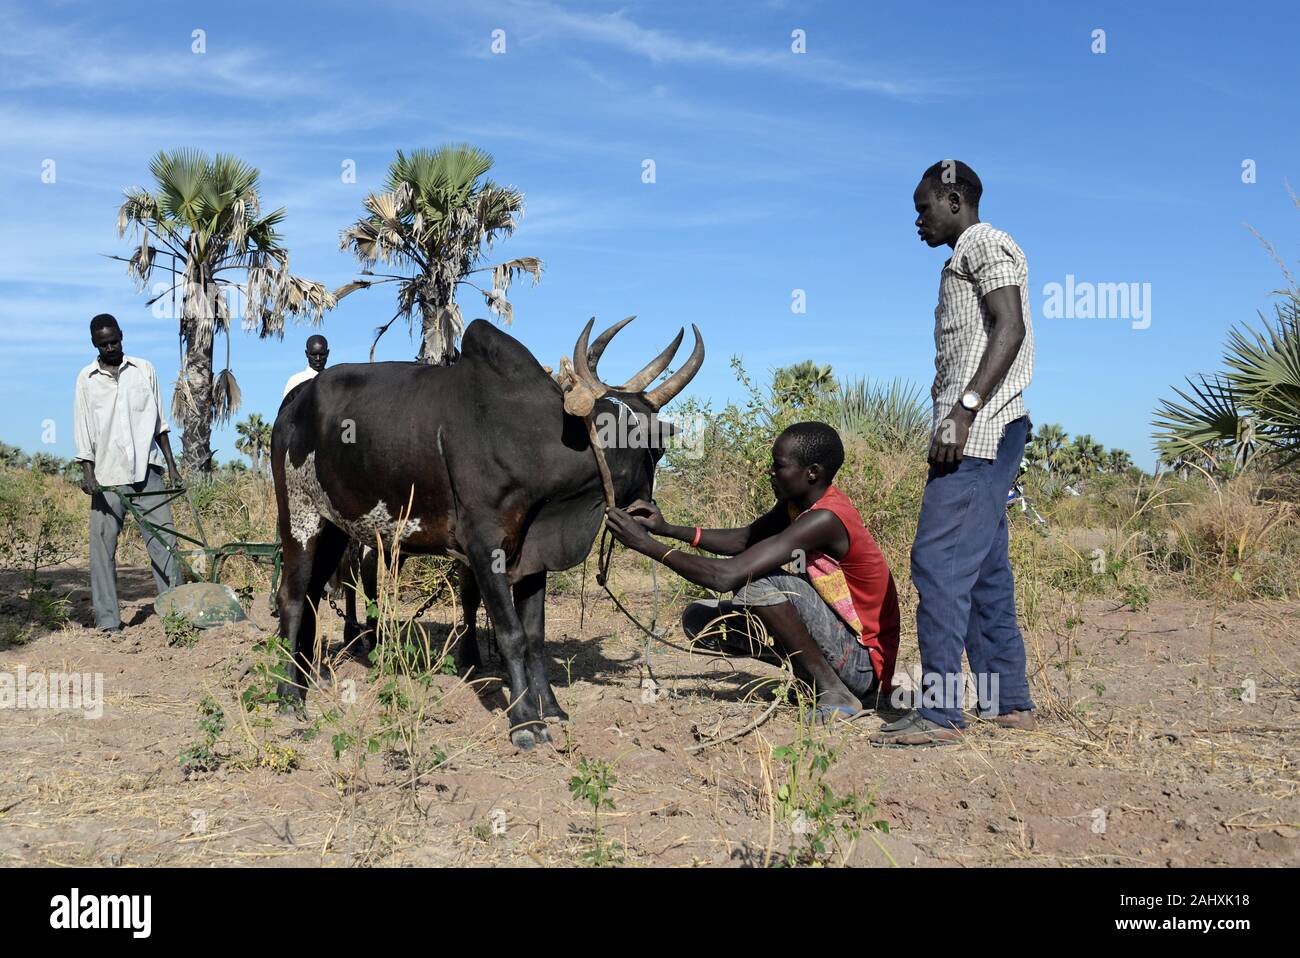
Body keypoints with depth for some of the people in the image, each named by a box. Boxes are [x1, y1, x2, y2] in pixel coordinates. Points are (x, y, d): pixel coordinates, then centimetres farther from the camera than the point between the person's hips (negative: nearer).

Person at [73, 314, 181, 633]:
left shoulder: (144, 370, 8)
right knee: (103, 546, -1)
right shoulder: (86, 379, 5)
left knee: (164, 540, -3)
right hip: (107, 475, -1)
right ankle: (107, 619, 3)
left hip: (147, 469, 1)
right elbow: (83, 432, 3)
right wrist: (87, 473, -9)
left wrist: (172, 466, 8)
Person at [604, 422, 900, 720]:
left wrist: (647, 545, -22)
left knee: (757, 582, -29)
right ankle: (815, 681, 5)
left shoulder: (824, 520, -27)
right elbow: (743, 540, 11)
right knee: (698, 617, 0)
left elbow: (725, 576, -31)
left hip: (865, 662, -9)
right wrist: (668, 529, -3)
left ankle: (836, 694, -16)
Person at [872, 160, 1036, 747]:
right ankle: (1010, 703, 17)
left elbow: (1010, 329, -17)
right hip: (979, 434, 11)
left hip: (978, 429, -11)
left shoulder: (986, 244, -3)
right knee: (983, 568, 11)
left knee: (939, 560, -14)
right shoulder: (969, 256, 26)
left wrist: (964, 409, -25)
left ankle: (940, 711, -13)